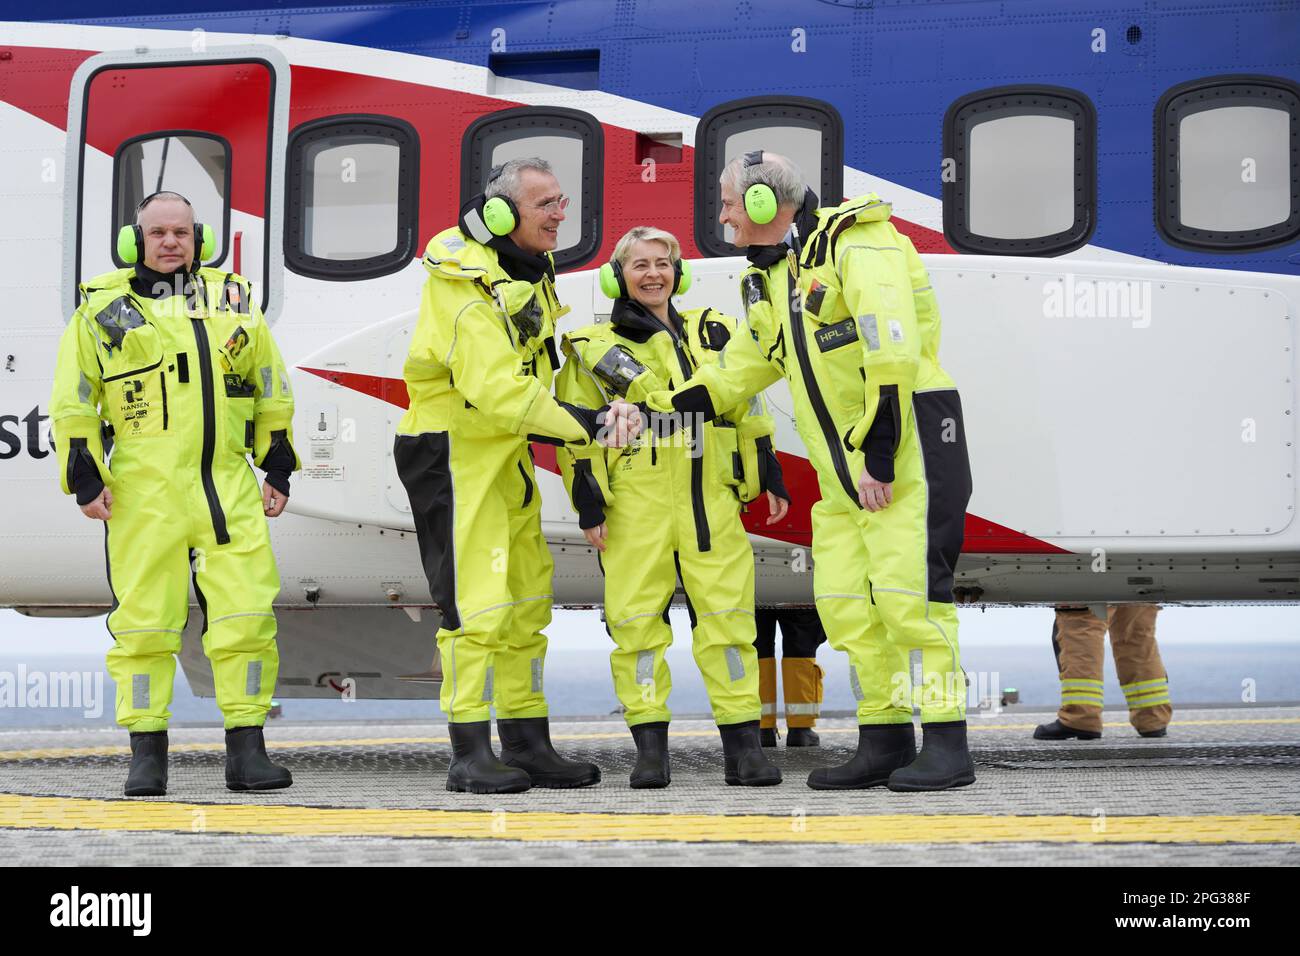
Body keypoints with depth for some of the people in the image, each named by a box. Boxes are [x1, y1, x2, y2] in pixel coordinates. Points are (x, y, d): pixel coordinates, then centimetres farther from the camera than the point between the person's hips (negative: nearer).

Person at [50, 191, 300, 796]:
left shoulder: (233, 301, 14)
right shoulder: (103, 308, 7)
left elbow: (271, 390, 19)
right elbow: (73, 402, 7)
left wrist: (278, 469, 14)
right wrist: (85, 479, 0)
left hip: (229, 491, 2)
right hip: (143, 493, -2)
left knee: (248, 616, -4)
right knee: (144, 621, 0)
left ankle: (247, 752, 4)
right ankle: (146, 756, 9)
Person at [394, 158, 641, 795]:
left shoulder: (530, 268, 7)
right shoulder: (464, 286, -22)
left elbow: (542, 354, 20)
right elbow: (499, 393, -29)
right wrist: (586, 425, -25)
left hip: (506, 453, 10)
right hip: (452, 453, -10)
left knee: (527, 602, 12)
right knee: (477, 604, -11)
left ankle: (527, 746, 19)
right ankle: (470, 757, -4)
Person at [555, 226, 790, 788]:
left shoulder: (715, 335, 16)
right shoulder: (594, 349, 7)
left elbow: (747, 413, 22)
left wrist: (769, 479, 19)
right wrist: (590, 507, -2)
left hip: (710, 501, 2)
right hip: (634, 504, -2)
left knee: (728, 616, -2)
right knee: (637, 622, -4)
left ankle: (743, 747, 3)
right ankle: (650, 750, 4)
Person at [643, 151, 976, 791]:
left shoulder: (856, 246, -14)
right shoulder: (771, 280, 15)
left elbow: (893, 353, -23)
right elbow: (751, 367, 26)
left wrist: (879, 458, -23)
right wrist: (664, 407, 22)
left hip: (905, 445, -9)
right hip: (845, 470, 9)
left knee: (907, 589, -14)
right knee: (844, 600, 4)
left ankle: (947, 746, -8)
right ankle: (884, 743, 11)